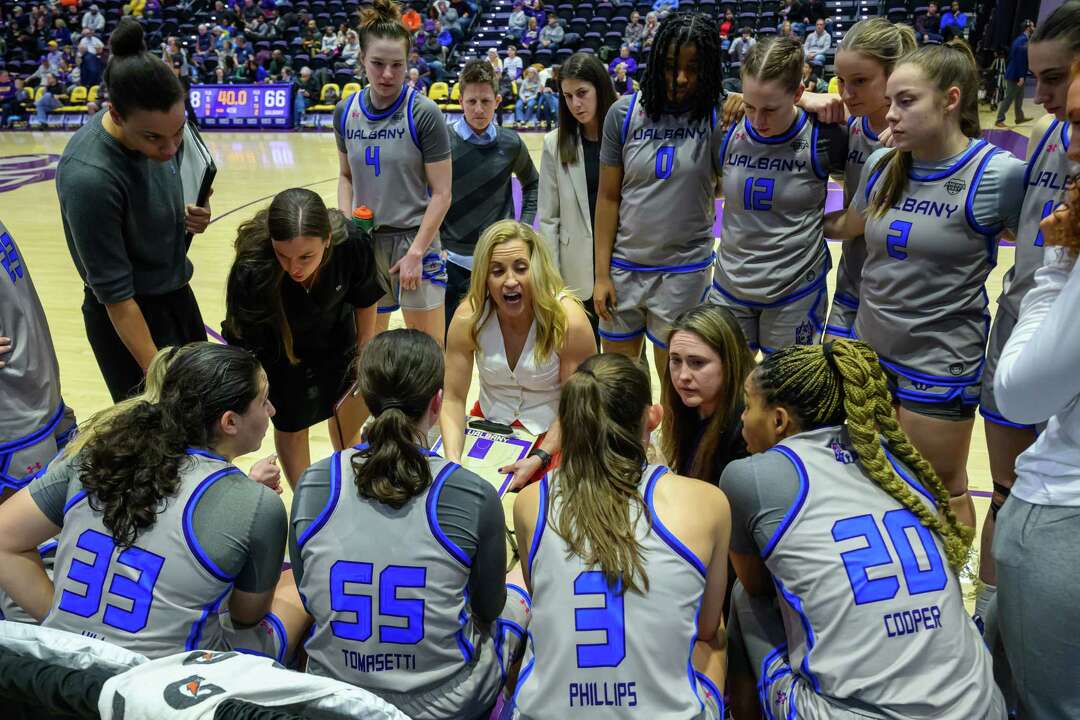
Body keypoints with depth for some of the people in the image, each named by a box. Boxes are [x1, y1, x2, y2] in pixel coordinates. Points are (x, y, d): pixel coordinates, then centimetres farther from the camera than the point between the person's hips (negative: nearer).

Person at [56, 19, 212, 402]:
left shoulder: (152, 130, -8)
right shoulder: (89, 176, -30)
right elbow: (115, 294, -25)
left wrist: (187, 217, -10)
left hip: (177, 296, 8)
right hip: (128, 318, -7)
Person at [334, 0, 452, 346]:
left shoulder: (424, 113, -11)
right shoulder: (346, 111, 3)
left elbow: (441, 194, -10)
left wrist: (415, 253, -14)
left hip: (415, 241, -4)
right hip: (365, 241, 4)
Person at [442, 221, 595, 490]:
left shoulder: (569, 321, -23)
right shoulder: (468, 317, -15)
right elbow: (454, 399, -10)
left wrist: (538, 459, -25)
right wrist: (453, 462, -24)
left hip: (552, 434, -2)